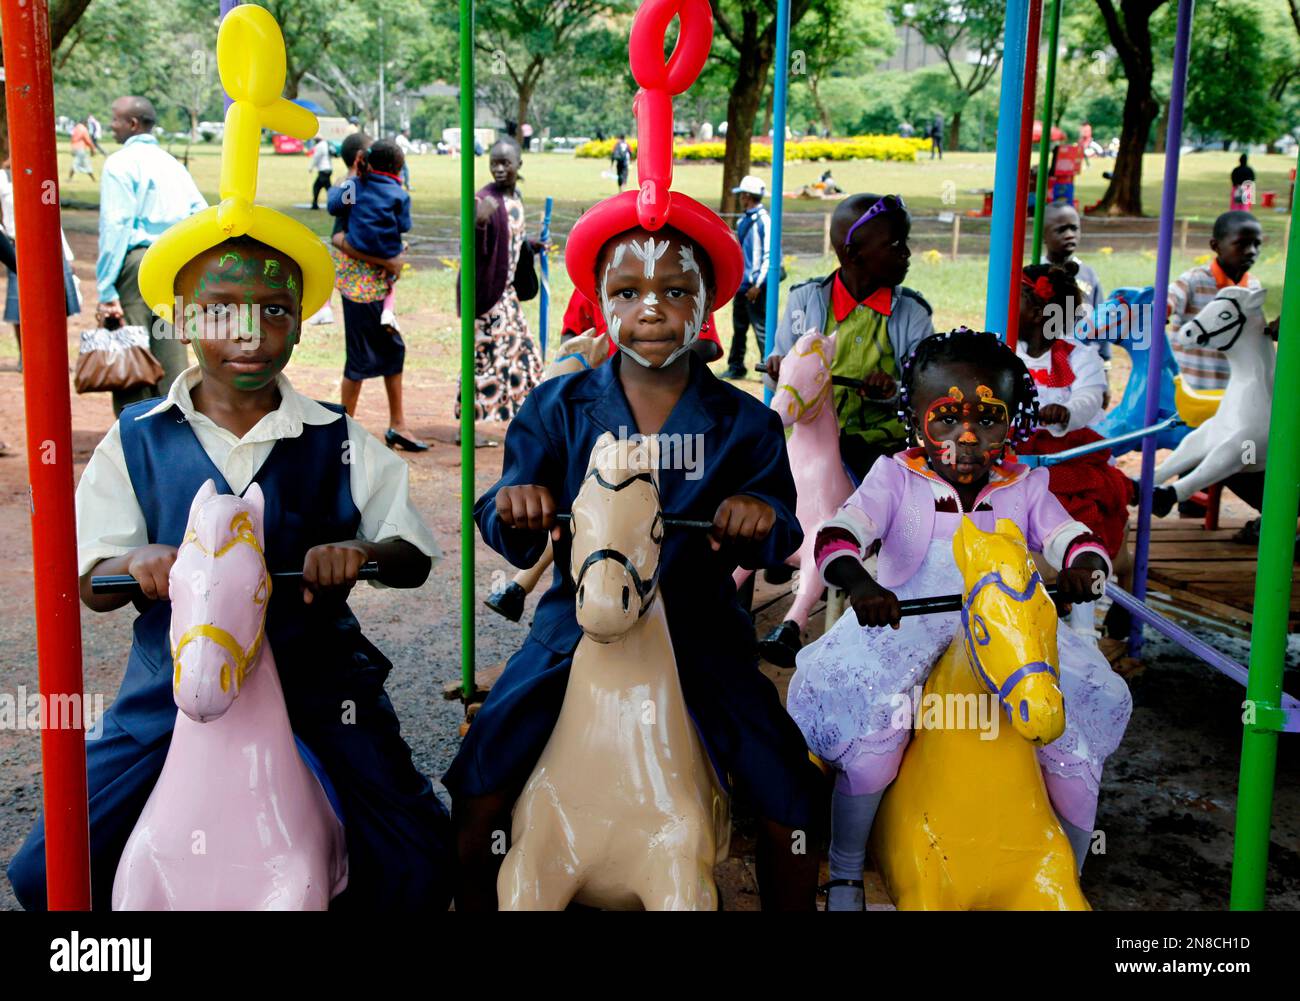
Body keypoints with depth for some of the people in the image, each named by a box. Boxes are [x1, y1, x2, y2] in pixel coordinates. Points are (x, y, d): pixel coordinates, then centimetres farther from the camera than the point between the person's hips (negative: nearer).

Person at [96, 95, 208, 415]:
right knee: (172, 360, 10)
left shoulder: (120, 163, -5)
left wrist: (107, 292, -14)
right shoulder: (172, 163, 15)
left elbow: (114, 228, -12)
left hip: (135, 262, -6)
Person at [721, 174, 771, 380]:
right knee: (738, 328, 14)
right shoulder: (742, 220, 13)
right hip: (741, 284, 9)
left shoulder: (764, 220, -12)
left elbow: (769, 256, -16)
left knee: (761, 329, -5)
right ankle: (736, 367, 23)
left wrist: (757, 285, -19)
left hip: (756, 286, -9)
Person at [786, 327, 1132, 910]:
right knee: (871, 741, -26)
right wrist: (858, 584, -36)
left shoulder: (1025, 488, 7)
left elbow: (1069, 535, -5)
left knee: (1076, 749, -10)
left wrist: (1083, 566, -31)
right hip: (906, 627, -2)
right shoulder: (896, 479, -1)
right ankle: (846, 874, 0)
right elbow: (838, 534, -13)